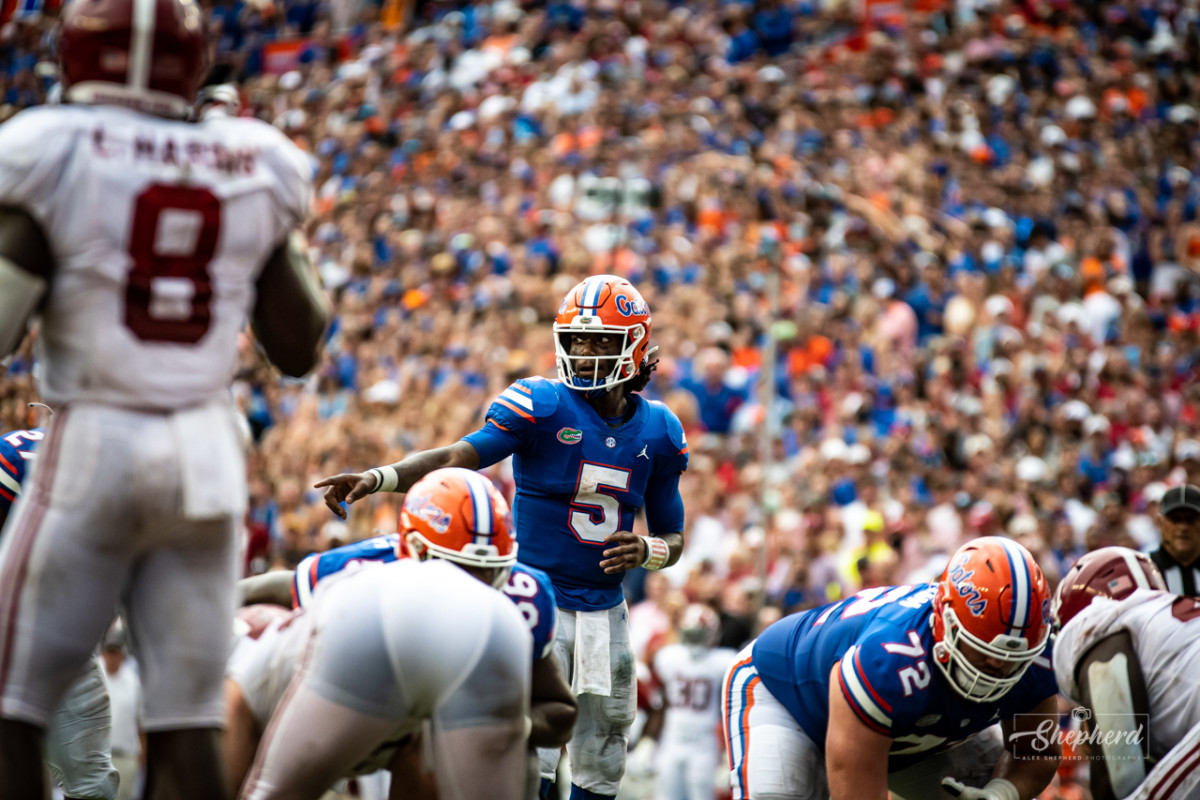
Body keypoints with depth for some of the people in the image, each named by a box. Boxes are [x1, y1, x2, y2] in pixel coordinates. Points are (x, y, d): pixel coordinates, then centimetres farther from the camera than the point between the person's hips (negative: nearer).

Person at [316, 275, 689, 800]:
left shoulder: (658, 432, 3)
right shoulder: (542, 404, -10)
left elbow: (673, 537, 11)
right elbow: (456, 460, -20)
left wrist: (648, 551, -12)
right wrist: (377, 477, -36)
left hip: (603, 611, 5)